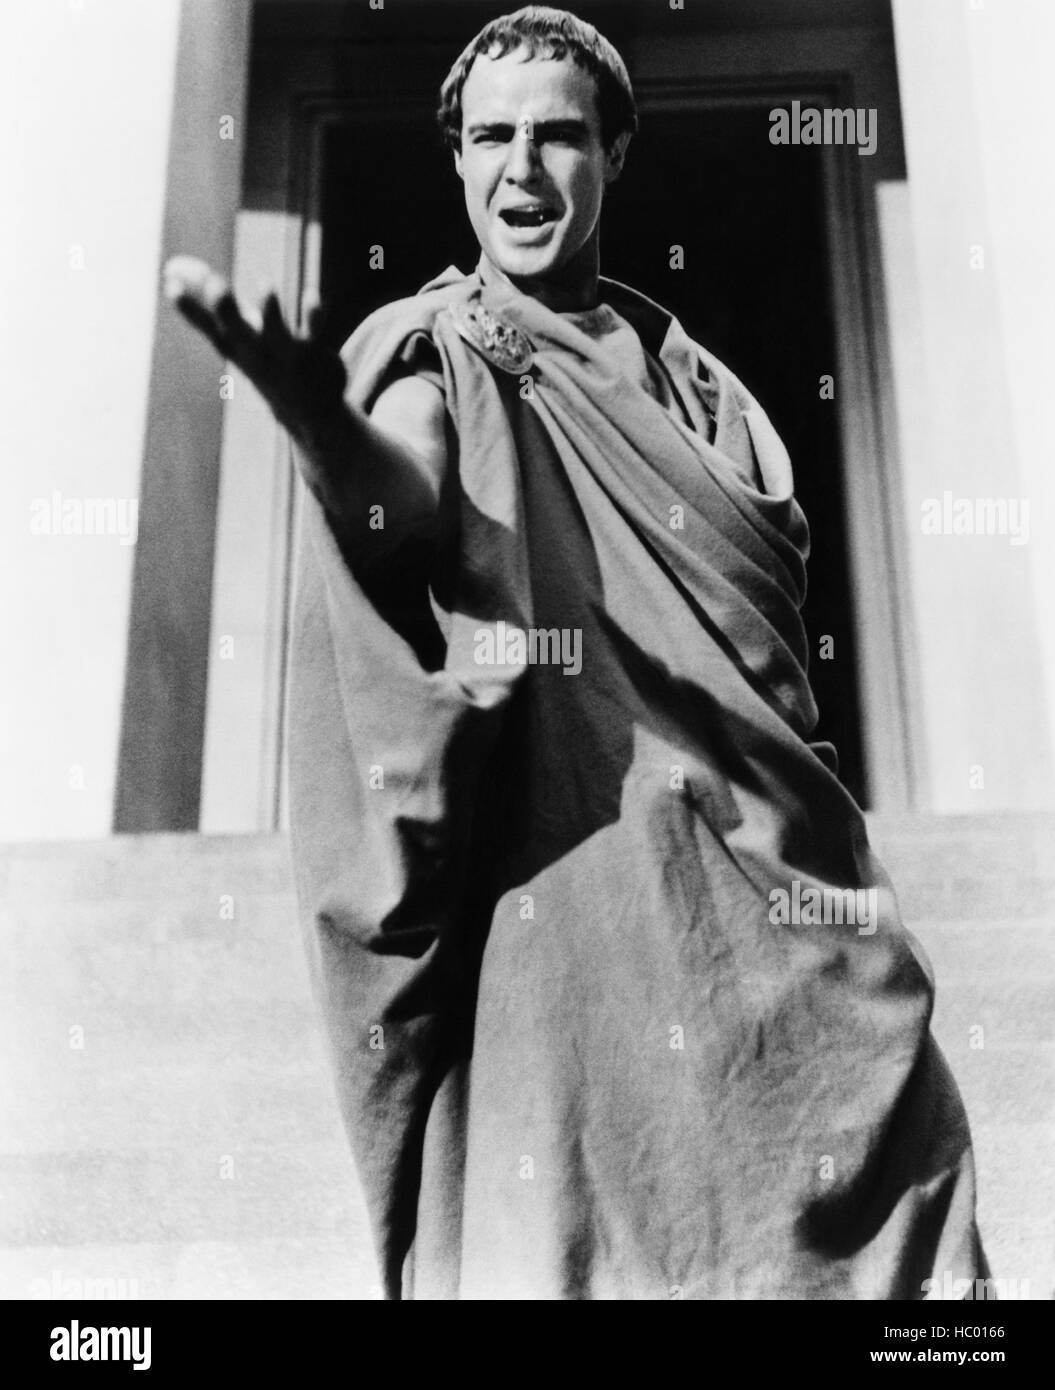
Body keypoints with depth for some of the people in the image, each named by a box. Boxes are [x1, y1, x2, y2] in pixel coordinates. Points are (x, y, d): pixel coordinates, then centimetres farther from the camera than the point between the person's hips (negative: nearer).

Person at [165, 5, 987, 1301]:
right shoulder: (423, 346, 6)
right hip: (551, 854, -4)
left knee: (894, 1142, -2)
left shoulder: (677, 368, 19)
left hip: (755, 859, 5)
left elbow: (776, 564, 17)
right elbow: (401, 511, -16)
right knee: (559, 1221, -12)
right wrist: (319, 421, -39)